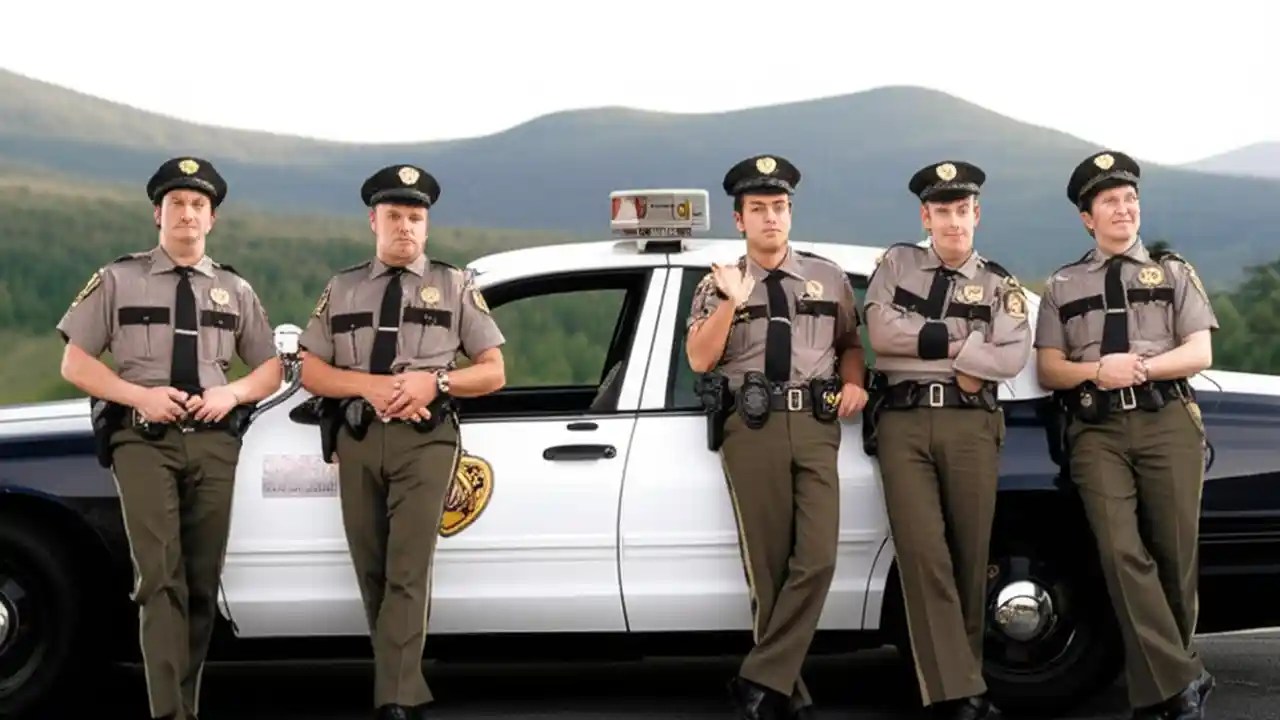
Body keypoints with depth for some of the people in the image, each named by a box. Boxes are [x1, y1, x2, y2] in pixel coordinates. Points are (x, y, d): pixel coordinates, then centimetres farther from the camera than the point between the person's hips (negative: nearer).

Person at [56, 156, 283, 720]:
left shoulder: (235, 290, 13)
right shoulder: (118, 280, 5)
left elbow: (271, 370, 18)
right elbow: (74, 363, 5)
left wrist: (230, 394, -4)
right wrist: (140, 396, -10)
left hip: (213, 441, 3)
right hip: (143, 439, -3)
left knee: (203, 581, 8)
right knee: (160, 578, -14)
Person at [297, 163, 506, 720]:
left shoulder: (455, 286, 8)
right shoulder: (341, 289, 13)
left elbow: (493, 372, 7)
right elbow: (311, 372, 10)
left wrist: (433, 382, -11)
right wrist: (370, 385, -8)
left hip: (426, 438, -3)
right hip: (359, 438, 3)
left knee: (407, 572, -11)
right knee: (372, 572, 9)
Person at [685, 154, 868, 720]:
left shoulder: (828, 278, 15)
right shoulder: (718, 285, 9)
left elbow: (849, 342, 22)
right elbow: (700, 360, -2)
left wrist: (853, 382, 1)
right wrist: (731, 302, -14)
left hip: (815, 424, 2)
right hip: (751, 426, -1)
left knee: (817, 560, -11)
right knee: (768, 565, 2)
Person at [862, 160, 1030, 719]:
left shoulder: (999, 284, 12)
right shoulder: (897, 264, 13)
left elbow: (1011, 358, -4)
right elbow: (881, 333, -2)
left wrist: (923, 339, -5)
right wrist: (962, 341, -1)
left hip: (971, 423, 1)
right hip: (903, 421, -1)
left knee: (970, 554, 1)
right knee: (922, 552, -11)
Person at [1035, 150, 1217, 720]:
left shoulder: (1173, 272, 14)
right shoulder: (1063, 286, 16)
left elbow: (1199, 354, 5)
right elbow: (1048, 370, 10)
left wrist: (1138, 367, -11)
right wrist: (1096, 371, -10)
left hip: (1167, 421, 0)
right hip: (1097, 429, 0)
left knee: (1176, 555, -1)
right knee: (1122, 554, -14)